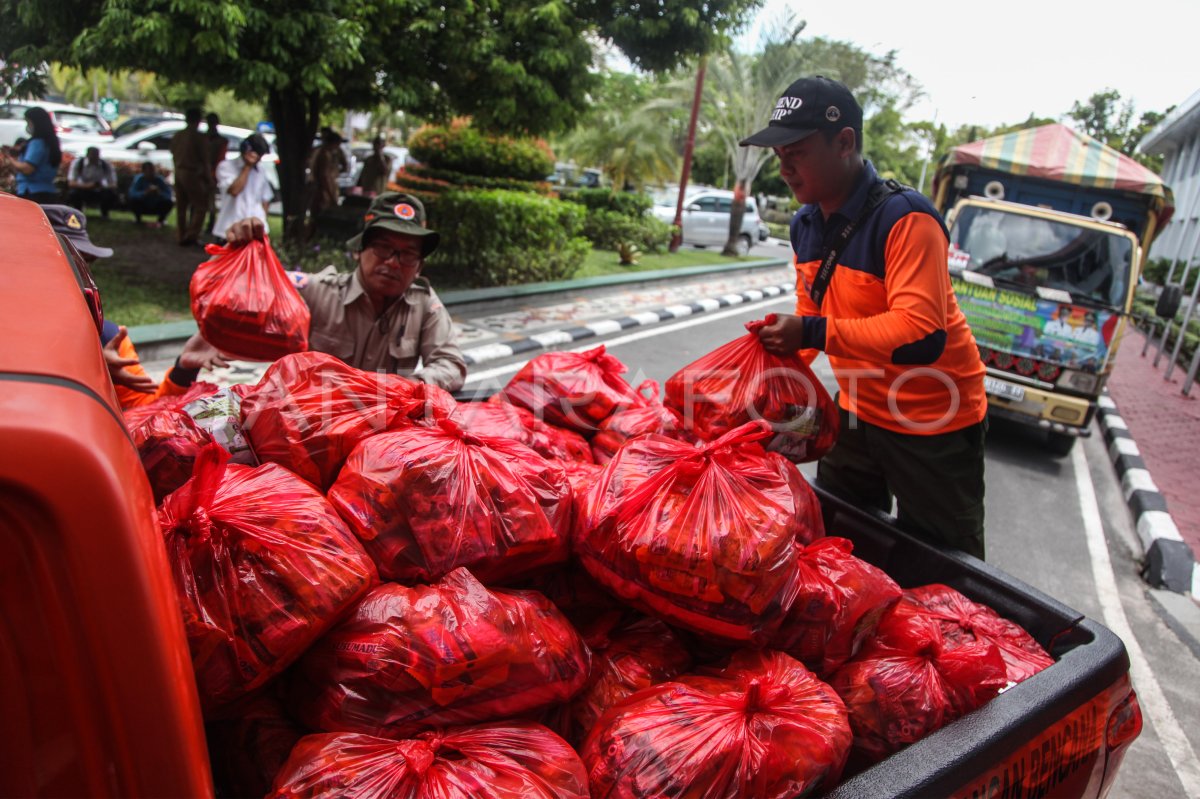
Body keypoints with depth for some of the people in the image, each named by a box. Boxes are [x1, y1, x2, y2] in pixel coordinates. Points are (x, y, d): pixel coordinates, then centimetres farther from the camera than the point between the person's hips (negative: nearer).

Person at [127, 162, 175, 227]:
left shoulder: (160, 179, -16)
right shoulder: (139, 179, -18)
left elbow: (168, 195, -22)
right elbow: (132, 193, -31)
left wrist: (159, 193, -42)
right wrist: (145, 193, -47)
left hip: (157, 208, 1)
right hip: (143, 208, -1)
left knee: (169, 203, -24)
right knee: (133, 201, -30)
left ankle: (160, 221, 0)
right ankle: (138, 221, -2)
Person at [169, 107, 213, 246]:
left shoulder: (176, 136, 11)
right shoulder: (199, 137, -10)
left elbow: (174, 156, 16)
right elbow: (205, 160, -12)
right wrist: (209, 180, -6)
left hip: (179, 173, 7)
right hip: (193, 173, -7)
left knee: (181, 206, 11)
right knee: (200, 206, -2)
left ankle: (182, 237, 14)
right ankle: (191, 236, -11)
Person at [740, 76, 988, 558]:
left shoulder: (904, 218, -25)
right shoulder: (805, 225, 1)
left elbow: (923, 335, -34)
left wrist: (813, 333, -35)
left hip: (932, 428, -7)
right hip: (859, 412, 8)